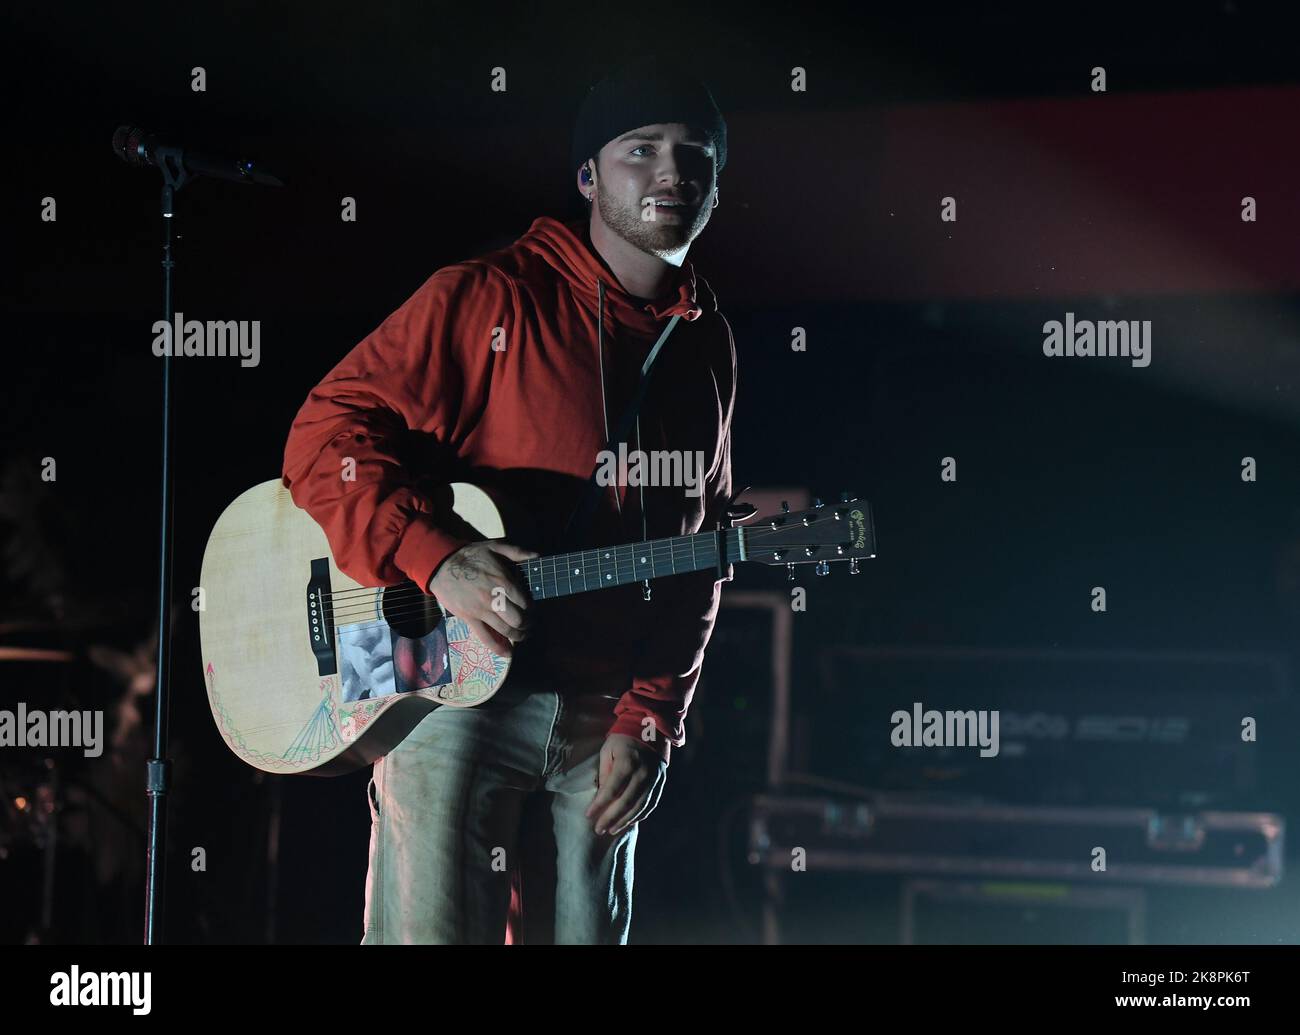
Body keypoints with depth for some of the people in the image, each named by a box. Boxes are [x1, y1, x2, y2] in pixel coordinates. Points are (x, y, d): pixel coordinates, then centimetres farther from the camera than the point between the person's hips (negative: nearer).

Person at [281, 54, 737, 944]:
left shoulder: (707, 347, 12)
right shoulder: (489, 297, -4)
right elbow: (325, 434, -9)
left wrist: (649, 720, 1)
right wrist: (438, 561, -23)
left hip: (608, 719, 5)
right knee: (431, 934, -9)